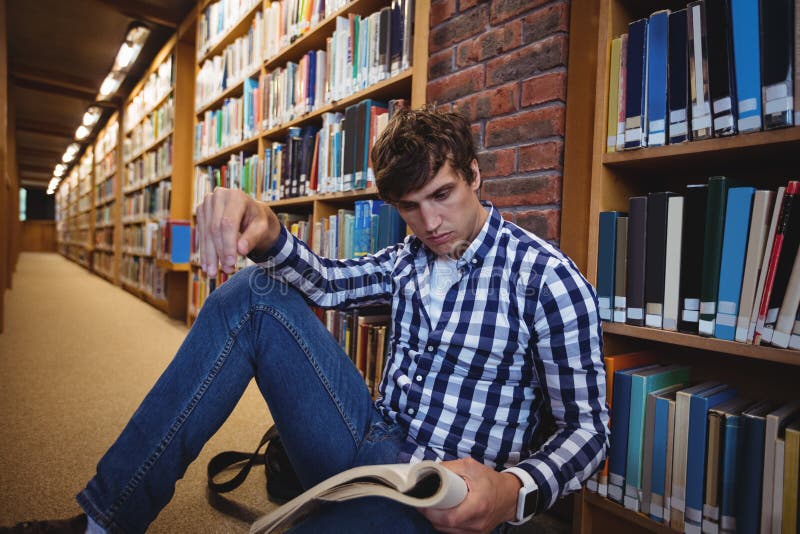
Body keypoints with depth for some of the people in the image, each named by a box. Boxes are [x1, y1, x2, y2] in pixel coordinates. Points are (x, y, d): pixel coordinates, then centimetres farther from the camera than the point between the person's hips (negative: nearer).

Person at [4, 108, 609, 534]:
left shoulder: (547, 278, -10)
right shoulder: (413, 257, 9)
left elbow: (587, 426, -9)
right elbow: (326, 281, 0)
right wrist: (264, 230, -21)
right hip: (369, 445, 6)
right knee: (254, 295, -9)